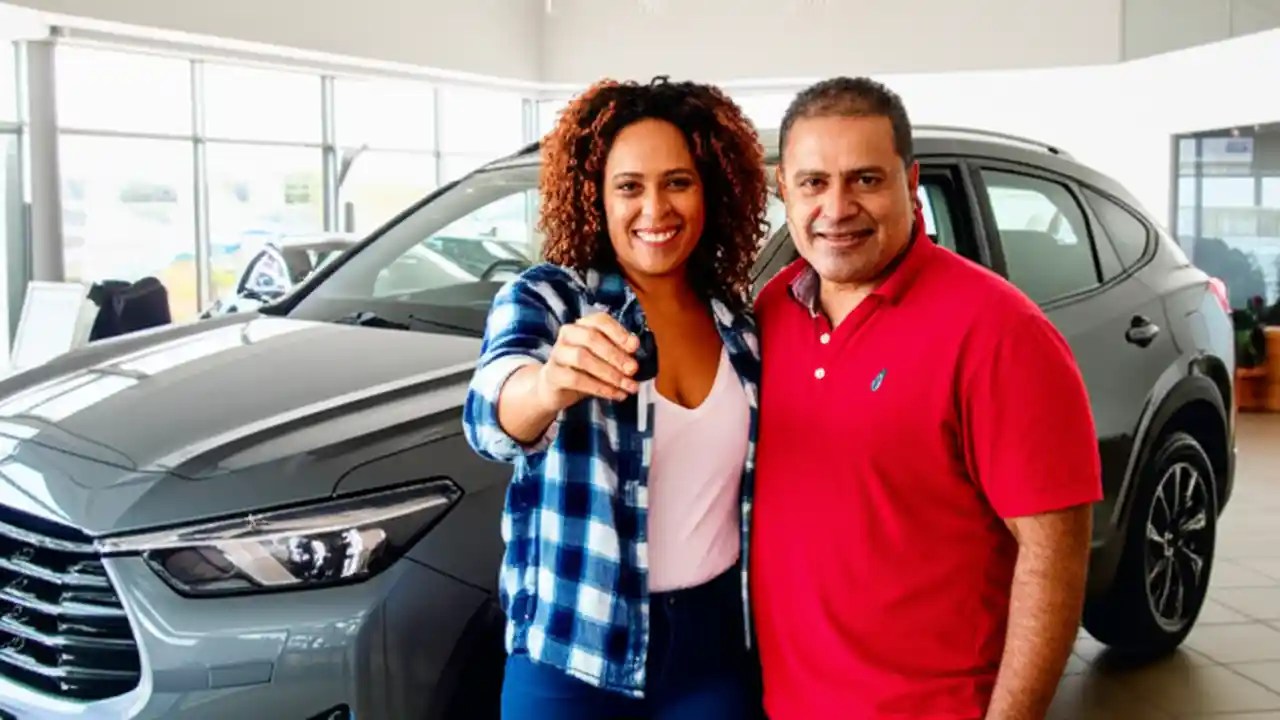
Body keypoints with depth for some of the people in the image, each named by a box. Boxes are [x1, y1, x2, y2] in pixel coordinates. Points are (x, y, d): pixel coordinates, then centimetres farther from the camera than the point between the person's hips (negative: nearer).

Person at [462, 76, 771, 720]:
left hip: (715, 641, 3)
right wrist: (549, 385, -52)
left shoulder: (738, 314, 1)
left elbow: (762, 478, 11)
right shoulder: (546, 296, -10)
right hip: (575, 653, -3)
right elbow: (492, 412, -31)